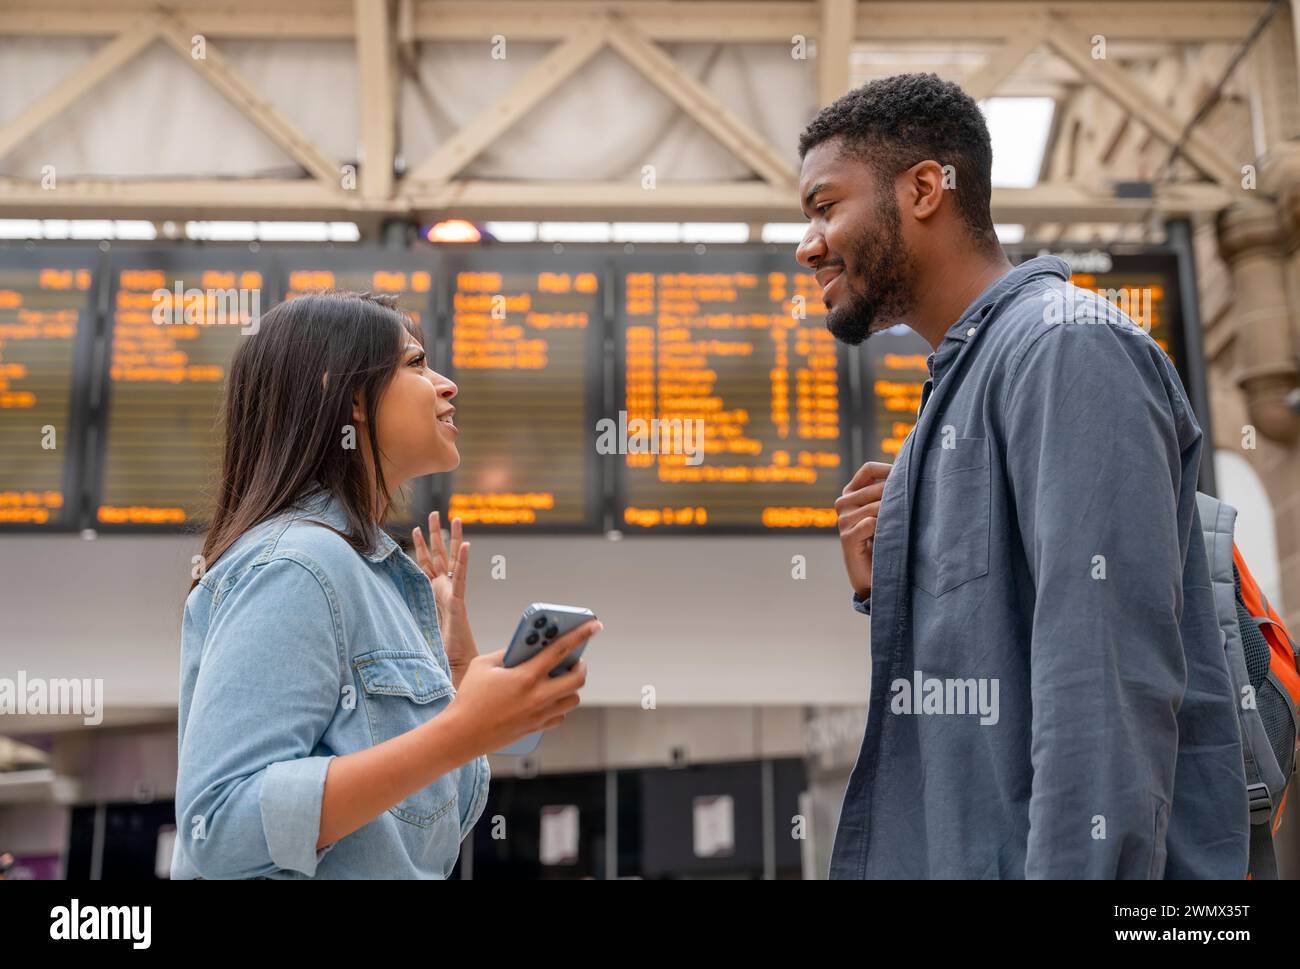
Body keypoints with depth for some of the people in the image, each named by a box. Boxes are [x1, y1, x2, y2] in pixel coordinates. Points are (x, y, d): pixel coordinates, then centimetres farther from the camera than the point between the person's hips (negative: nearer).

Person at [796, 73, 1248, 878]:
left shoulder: (1066, 345, -13)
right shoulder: (965, 377, 14)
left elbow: (1109, 684, -22)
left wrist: (1078, 864, -25)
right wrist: (885, 592, 0)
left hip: (1067, 854, -9)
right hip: (960, 848, 9)